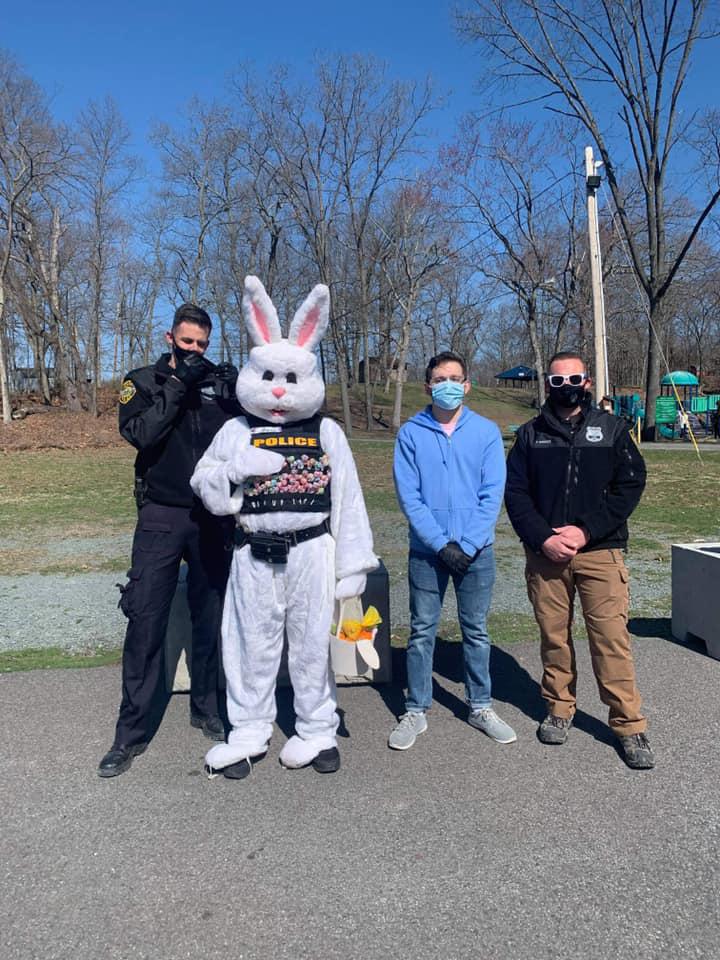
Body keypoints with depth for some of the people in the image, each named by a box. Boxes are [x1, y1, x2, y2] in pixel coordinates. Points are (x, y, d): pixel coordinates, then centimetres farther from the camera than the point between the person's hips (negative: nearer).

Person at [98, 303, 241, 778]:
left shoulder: (224, 379, 6)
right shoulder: (143, 381, 3)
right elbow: (141, 434, -14)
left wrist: (239, 392, -17)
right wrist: (179, 384, -15)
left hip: (214, 516, 2)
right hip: (162, 516, -1)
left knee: (212, 617, 10)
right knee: (146, 619, -2)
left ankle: (207, 709, 28)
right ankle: (132, 731, 10)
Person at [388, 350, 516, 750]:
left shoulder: (486, 431, -1)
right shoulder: (411, 433, -3)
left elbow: (493, 494, -4)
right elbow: (408, 496, -7)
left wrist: (467, 545, -12)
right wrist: (441, 544, -13)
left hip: (477, 549, 1)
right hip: (426, 549, 0)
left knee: (476, 630, 12)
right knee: (422, 631, 8)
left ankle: (481, 706, 28)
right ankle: (416, 711, 21)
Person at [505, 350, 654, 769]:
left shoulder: (612, 428, 6)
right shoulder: (531, 434, 10)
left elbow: (631, 484, 0)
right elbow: (515, 492, 5)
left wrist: (586, 531, -9)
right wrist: (543, 539, -9)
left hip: (600, 550, -1)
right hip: (545, 552, 2)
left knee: (612, 638, -4)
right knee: (554, 636, 9)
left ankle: (629, 726, 8)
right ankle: (560, 709, 26)